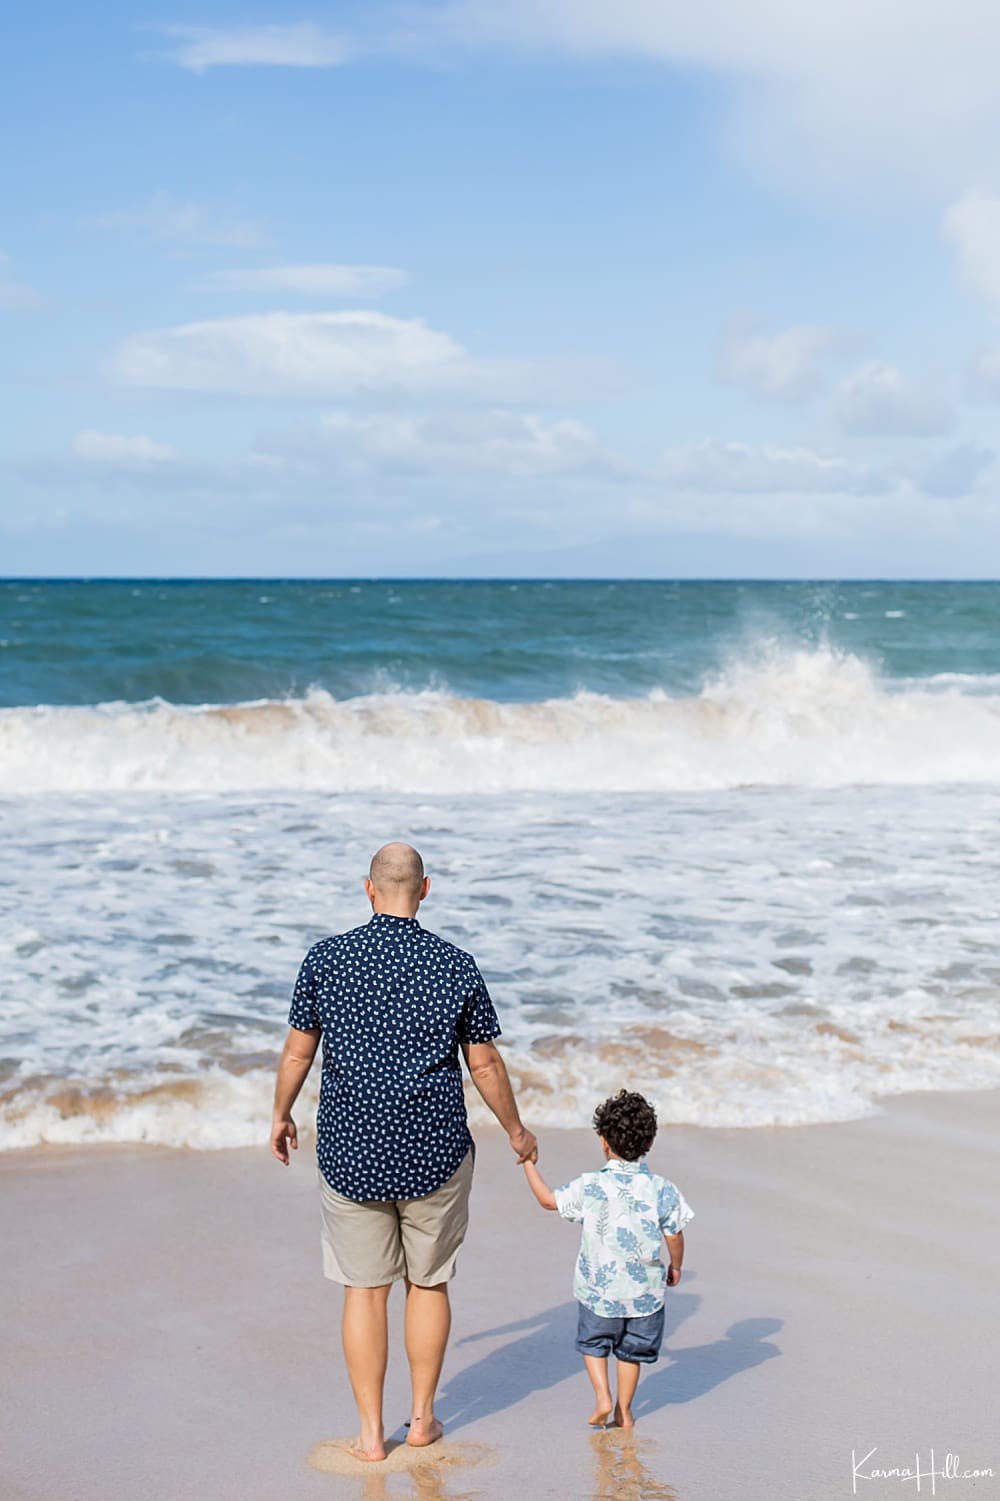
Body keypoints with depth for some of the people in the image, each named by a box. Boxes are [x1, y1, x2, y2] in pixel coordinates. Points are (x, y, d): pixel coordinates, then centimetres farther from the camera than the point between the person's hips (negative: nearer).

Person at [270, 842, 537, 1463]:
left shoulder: (326, 958, -5)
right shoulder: (457, 965, -5)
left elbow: (298, 1051, 1)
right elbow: (486, 1064, 1)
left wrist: (282, 1116, 18)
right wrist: (517, 1132, 15)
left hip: (350, 1153, 0)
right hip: (435, 1153, 0)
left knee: (365, 1289, 9)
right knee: (429, 1283, 16)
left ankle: (371, 1433, 15)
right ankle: (423, 1419, 24)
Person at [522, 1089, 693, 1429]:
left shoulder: (589, 1187, -13)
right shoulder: (662, 1190, -11)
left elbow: (549, 1199, 1)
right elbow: (674, 1236, -4)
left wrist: (528, 1163, 12)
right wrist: (675, 1267, 15)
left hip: (598, 1289, -1)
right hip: (644, 1291, 1)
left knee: (593, 1343, 19)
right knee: (631, 1351, 17)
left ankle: (602, 1397, 5)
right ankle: (623, 1410, 23)